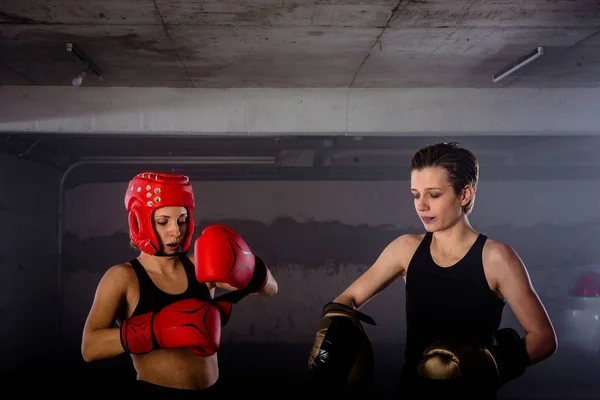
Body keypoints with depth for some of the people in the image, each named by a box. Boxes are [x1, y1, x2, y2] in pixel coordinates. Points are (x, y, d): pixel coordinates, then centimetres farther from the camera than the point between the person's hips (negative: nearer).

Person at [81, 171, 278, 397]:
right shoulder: (123, 277, -10)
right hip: (155, 391, -4)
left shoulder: (200, 266, -2)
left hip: (209, 391, 4)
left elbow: (269, 289, 0)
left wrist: (246, 269, -22)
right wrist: (161, 329, -32)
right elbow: (90, 347, -21)